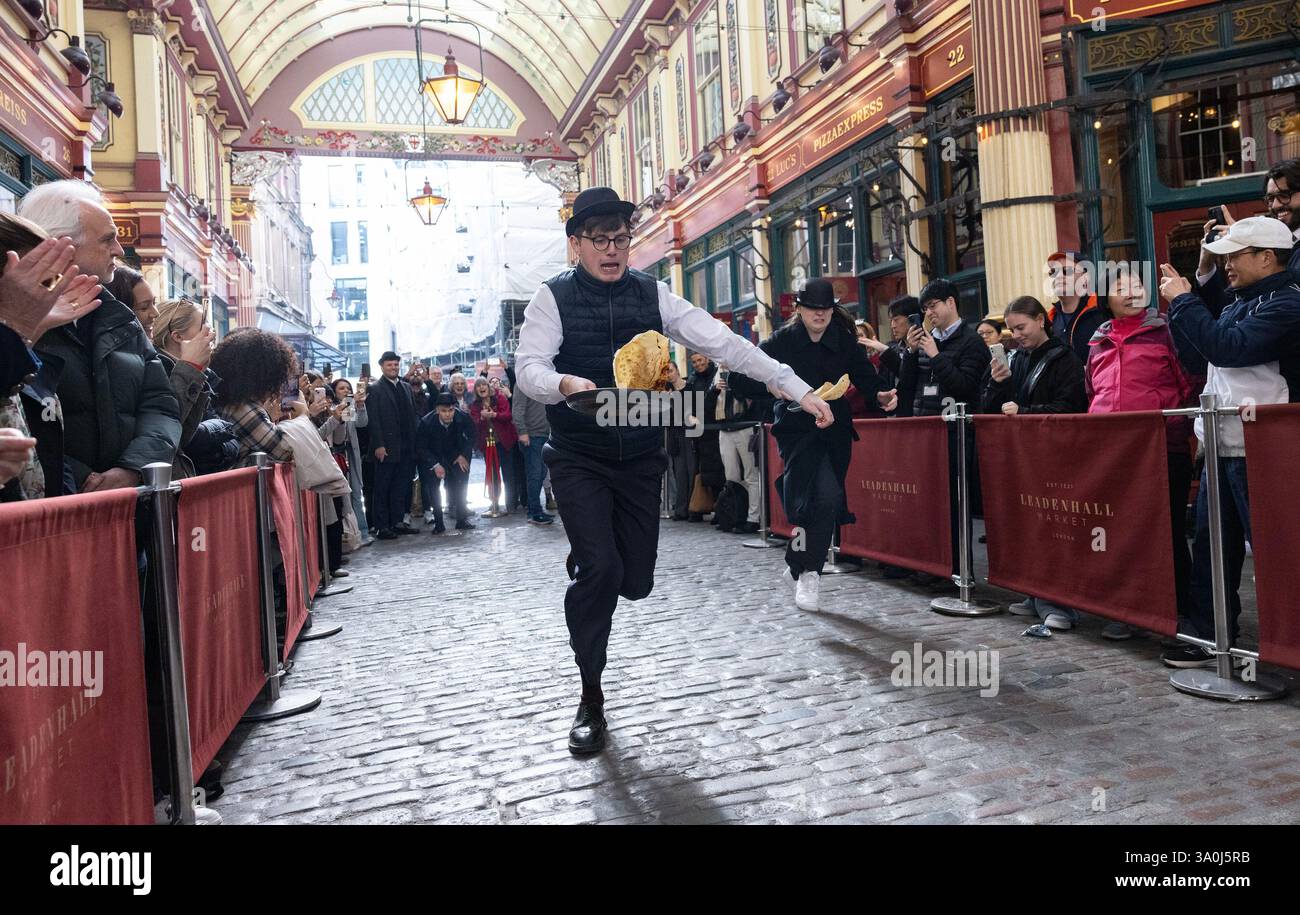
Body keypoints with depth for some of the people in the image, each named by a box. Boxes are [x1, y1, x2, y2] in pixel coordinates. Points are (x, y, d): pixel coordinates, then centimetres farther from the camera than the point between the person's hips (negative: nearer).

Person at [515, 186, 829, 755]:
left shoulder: (651, 294, 1)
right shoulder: (554, 297, -5)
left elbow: (723, 343, -5)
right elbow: (529, 368, -16)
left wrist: (798, 389, -11)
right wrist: (566, 384, -40)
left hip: (641, 457, 3)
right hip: (579, 459, -3)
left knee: (636, 581, 4)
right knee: (600, 568, -15)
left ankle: (585, 569, 44)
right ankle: (591, 696, 8)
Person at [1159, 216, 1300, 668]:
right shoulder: (1242, 303, 17)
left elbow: (1226, 346, -23)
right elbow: (1207, 346, 20)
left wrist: (1182, 301, -13)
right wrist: (1182, 299, 10)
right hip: (1221, 446, 9)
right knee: (1211, 545, 11)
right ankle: (1206, 634, 19)